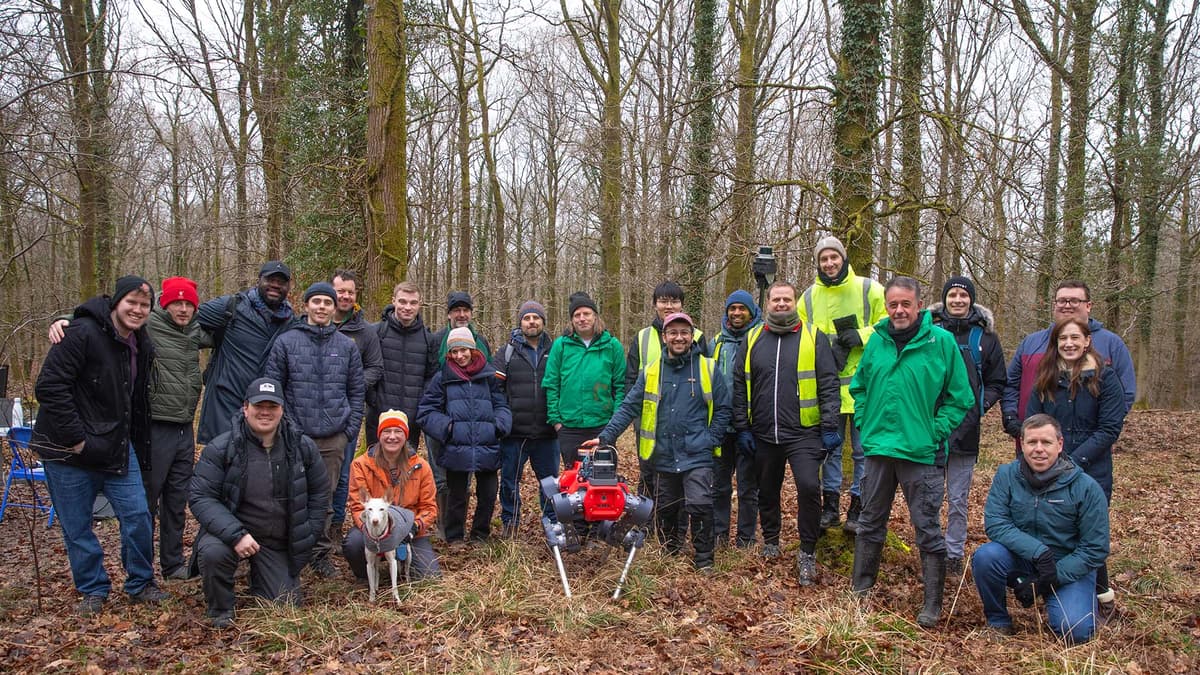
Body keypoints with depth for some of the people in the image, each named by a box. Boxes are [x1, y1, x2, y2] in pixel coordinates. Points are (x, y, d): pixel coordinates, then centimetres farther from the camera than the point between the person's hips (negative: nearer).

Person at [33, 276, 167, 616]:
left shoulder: (141, 345, 7)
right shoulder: (82, 333, -17)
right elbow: (49, 387, -21)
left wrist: (137, 446, 13)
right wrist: (76, 439, -20)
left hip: (118, 447, 6)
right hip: (70, 449, -6)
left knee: (138, 515, 3)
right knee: (77, 526, 5)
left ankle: (140, 583, 19)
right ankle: (93, 590, 22)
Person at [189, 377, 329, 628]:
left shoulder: (302, 447, -4)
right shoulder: (220, 449, -14)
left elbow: (319, 494, 7)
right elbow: (200, 497, -15)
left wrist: (306, 540, 2)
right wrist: (236, 535, -28)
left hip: (279, 543, 3)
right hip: (231, 530, -2)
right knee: (212, 552, -35)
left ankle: (260, 577, 34)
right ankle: (220, 612, -5)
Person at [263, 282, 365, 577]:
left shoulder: (347, 346, 8)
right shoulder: (286, 342, 0)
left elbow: (356, 392, 10)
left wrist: (351, 429, 3)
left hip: (334, 438, 2)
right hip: (295, 436, -2)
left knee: (325, 498, 8)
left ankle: (321, 553, 20)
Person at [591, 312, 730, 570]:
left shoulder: (708, 368, 0)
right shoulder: (650, 372, 4)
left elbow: (722, 408, 3)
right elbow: (628, 408, 1)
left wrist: (711, 440, -5)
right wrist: (605, 437, -8)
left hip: (697, 456, -3)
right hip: (663, 457, 3)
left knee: (699, 506, -14)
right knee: (665, 510, 13)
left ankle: (704, 562, 4)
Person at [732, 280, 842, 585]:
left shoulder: (814, 337, -1)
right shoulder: (752, 339, 7)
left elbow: (829, 385, -3)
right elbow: (740, 387, 9)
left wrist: (830, 427, -8)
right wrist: (742, 428, 5)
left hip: (804, 433, -3)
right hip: (763, 435, 3)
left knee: (809, 486, -16)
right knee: (767, 491, 15)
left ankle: (807, 553, 1)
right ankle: (770, 542, 36)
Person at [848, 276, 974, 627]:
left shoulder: (941, 341, -8)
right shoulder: (877, 340, 3)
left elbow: (960, 398, -3)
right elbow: (859, 386, 15)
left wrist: (935, 432, -10)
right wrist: (865, 425, 5)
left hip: (920, 453, -4)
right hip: (878, 449, 4)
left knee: (928, 529, 4)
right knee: (870, 522, 15)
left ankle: (933, 604, 17)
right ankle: (860, 590, 29)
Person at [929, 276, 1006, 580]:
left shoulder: (985, 336, 5)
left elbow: (997, 383, 10)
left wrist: (979, 407, -6)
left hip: (965, 430, 1)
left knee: (958, 500, 10)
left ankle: (954, 556, 22)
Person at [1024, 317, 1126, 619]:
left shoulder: (1104, 377, -4)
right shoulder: (1045, 379, 6)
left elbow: (1110, 428, -8)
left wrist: (1075, 460, -16)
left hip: (1092, 473, -3)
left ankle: (1104, 599, 18)